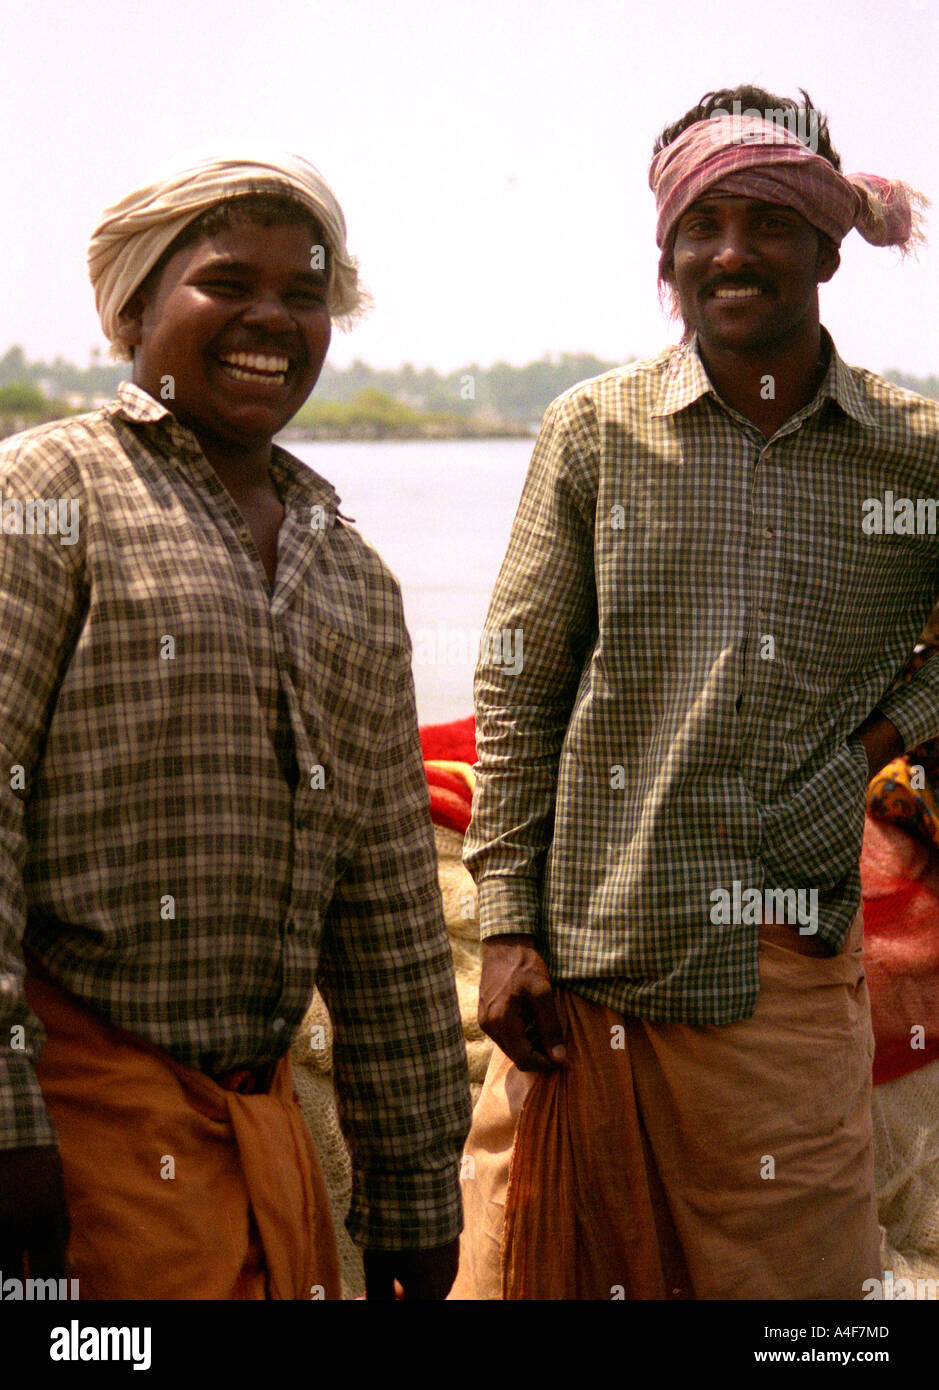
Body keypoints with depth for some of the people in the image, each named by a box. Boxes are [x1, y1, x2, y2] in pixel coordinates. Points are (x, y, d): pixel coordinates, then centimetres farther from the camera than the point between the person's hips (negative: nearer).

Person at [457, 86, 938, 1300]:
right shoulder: (594, 434, 2)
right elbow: (515, 693, 3)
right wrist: (508, 927, -2)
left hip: (792, 966, 1)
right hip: (592, 950, 0)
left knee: (791, 1268, 6)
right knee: (542, 1263, 6)